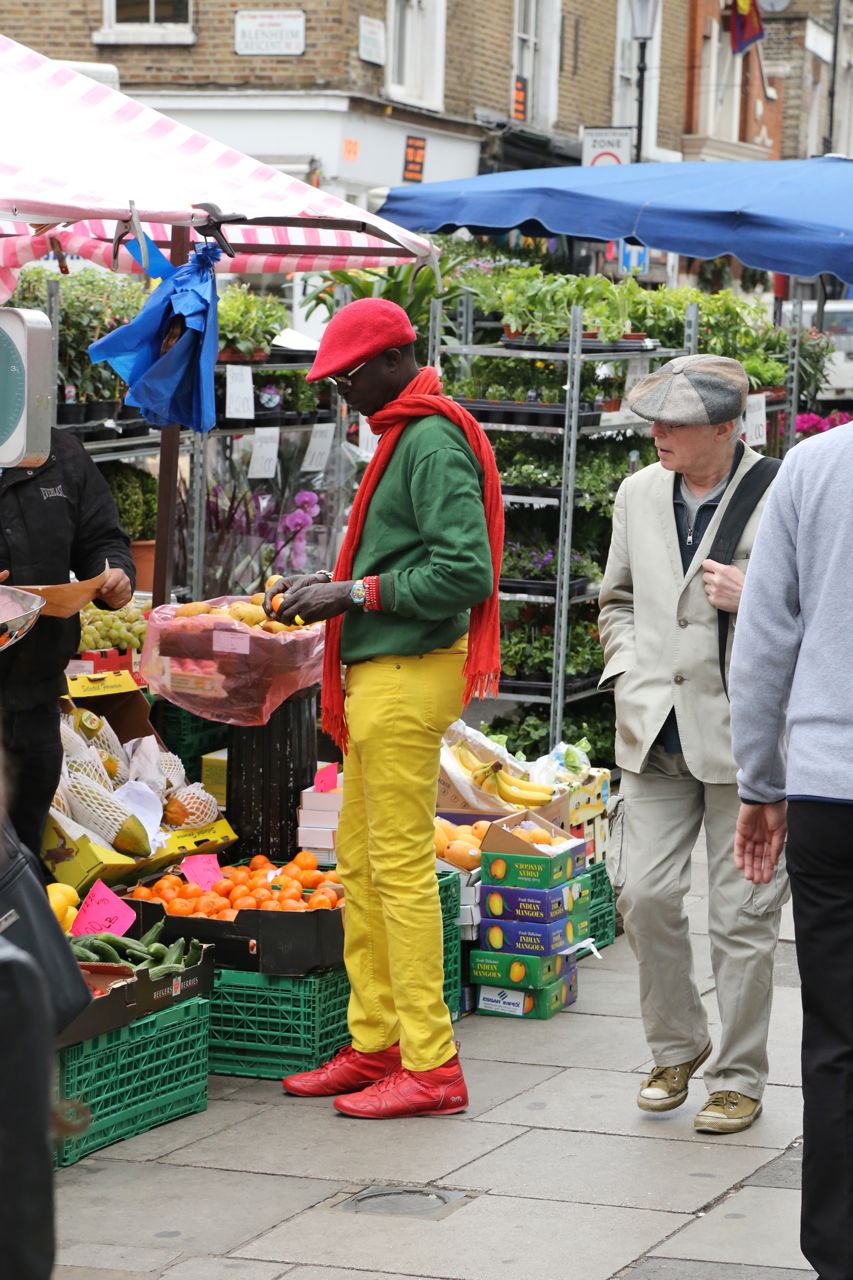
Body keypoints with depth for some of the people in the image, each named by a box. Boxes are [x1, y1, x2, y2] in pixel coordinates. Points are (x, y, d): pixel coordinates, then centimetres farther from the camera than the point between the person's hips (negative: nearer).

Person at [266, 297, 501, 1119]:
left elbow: (463, 572, -23)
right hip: (380, 674, 11)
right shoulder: (403, 436, 17)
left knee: (401, 866, -8)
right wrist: (327, 590, 12)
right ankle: (375, 1045, 20)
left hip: (406, 676, -11)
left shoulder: (433, 442, -15)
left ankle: (430, 1066, -4)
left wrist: (353, 594, -17)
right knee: (360, 861, 13)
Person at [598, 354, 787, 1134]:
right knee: (645, 895, 2)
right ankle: (676, 1049, 23)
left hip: (742, 730, -5)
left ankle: (738, 1079, 14)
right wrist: (626, 675, 8)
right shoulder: (639, 494, 8)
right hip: (657, 732, 5)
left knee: (741, 916, 1)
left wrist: (754, 598, -19)